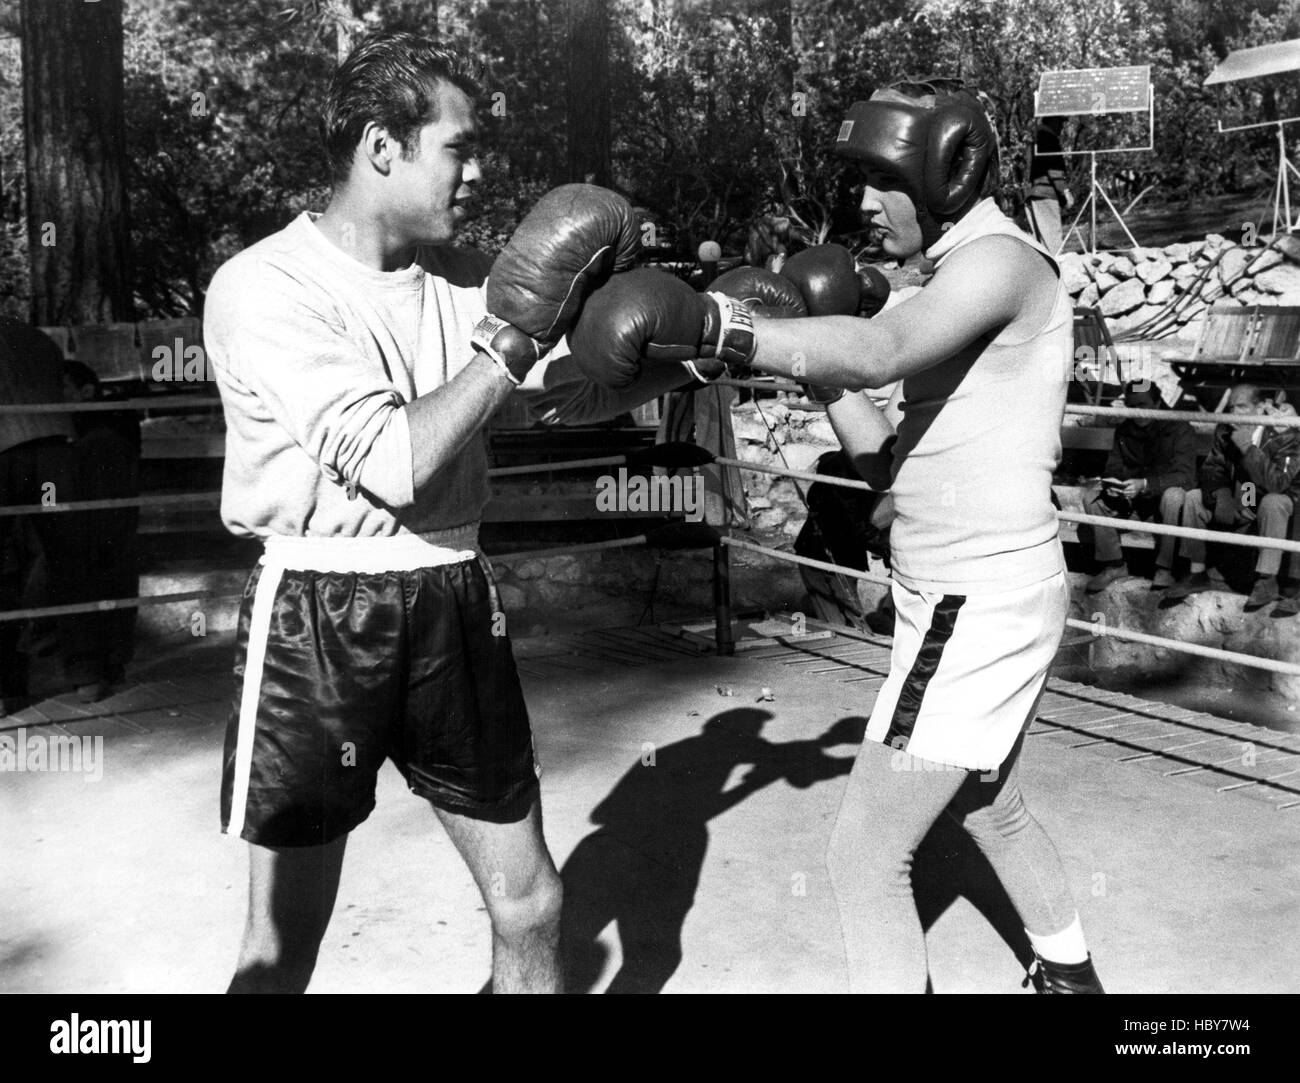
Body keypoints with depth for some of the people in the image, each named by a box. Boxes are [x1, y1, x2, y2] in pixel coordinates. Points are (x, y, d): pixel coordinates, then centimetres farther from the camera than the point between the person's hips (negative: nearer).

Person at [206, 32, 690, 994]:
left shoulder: (459, 278, 6)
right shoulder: (265, 286, -13)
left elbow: (574, 390, 16)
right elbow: (393, 462, -21)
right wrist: (511, 343, -15)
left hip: (453, 600, 5)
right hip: (321, 613, -5)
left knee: (528, 904, 12)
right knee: (283, 949, 6)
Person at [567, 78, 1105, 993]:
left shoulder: (1002, 259, -15)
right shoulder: (967, 279, 15)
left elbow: (882, 349, -37)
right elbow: (894, 466, 13)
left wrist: (713, 326, -48)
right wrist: (818, 371, 2)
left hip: (977, 608, -11)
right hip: (969, 599, 11)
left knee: (866, 858, -4)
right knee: (992, 813, 30)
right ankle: (1071, 978, 53)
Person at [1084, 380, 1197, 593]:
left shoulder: (1179, 429, -13)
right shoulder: (1124, 430, 3)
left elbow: (1184, 475, -23)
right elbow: (1113, 468, 3)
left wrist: (1145, 485, -39)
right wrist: (1111, 483, -24)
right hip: (1133, 499, 5)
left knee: (1173, 496, -39)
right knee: (1092, 500, -16)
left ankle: (1164, 568, -28)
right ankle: (1114, 564, -5)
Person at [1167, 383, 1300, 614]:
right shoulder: (1226, 430, -6)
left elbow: (1277, 483, -33)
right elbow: (1212, 467, -1)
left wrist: (1248, 447, -37)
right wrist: (1217, 493, -23)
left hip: (1278, 504, -5)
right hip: (1238, 503, 5)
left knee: (1273, 502, -38)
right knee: (1193, 498, -12)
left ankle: (1267, 580, -29)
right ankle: (1197, 573, -6)